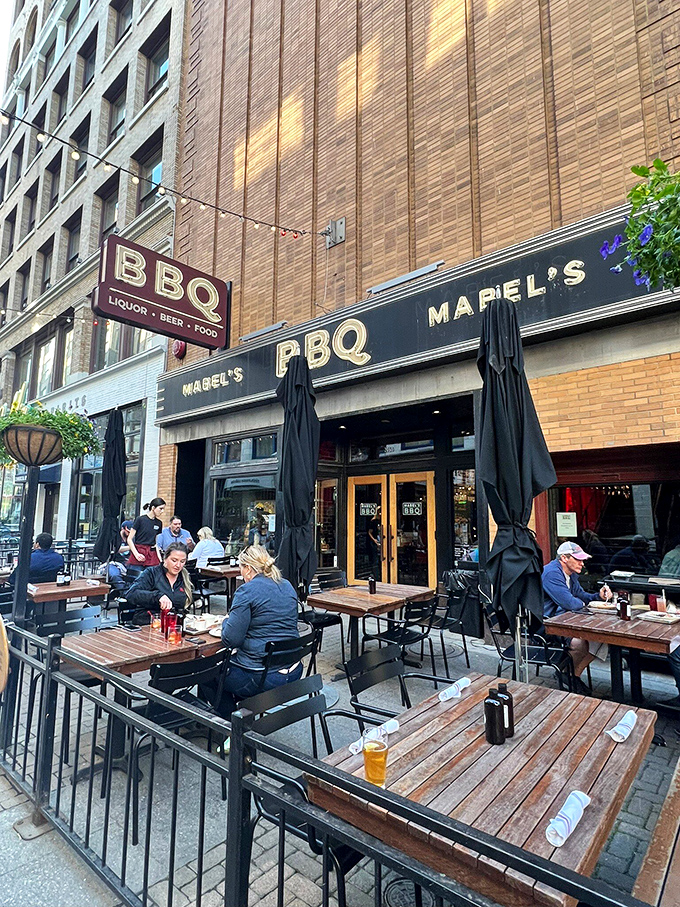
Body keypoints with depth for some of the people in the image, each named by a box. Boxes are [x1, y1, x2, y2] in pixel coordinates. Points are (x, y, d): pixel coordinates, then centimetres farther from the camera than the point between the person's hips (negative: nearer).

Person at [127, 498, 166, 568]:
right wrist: (136, 554, -14)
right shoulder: (140, 519, -5)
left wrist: (160, 560, 7)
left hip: (152, 555, 4)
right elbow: (129, 539, -4)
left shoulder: (159, 523, 9)